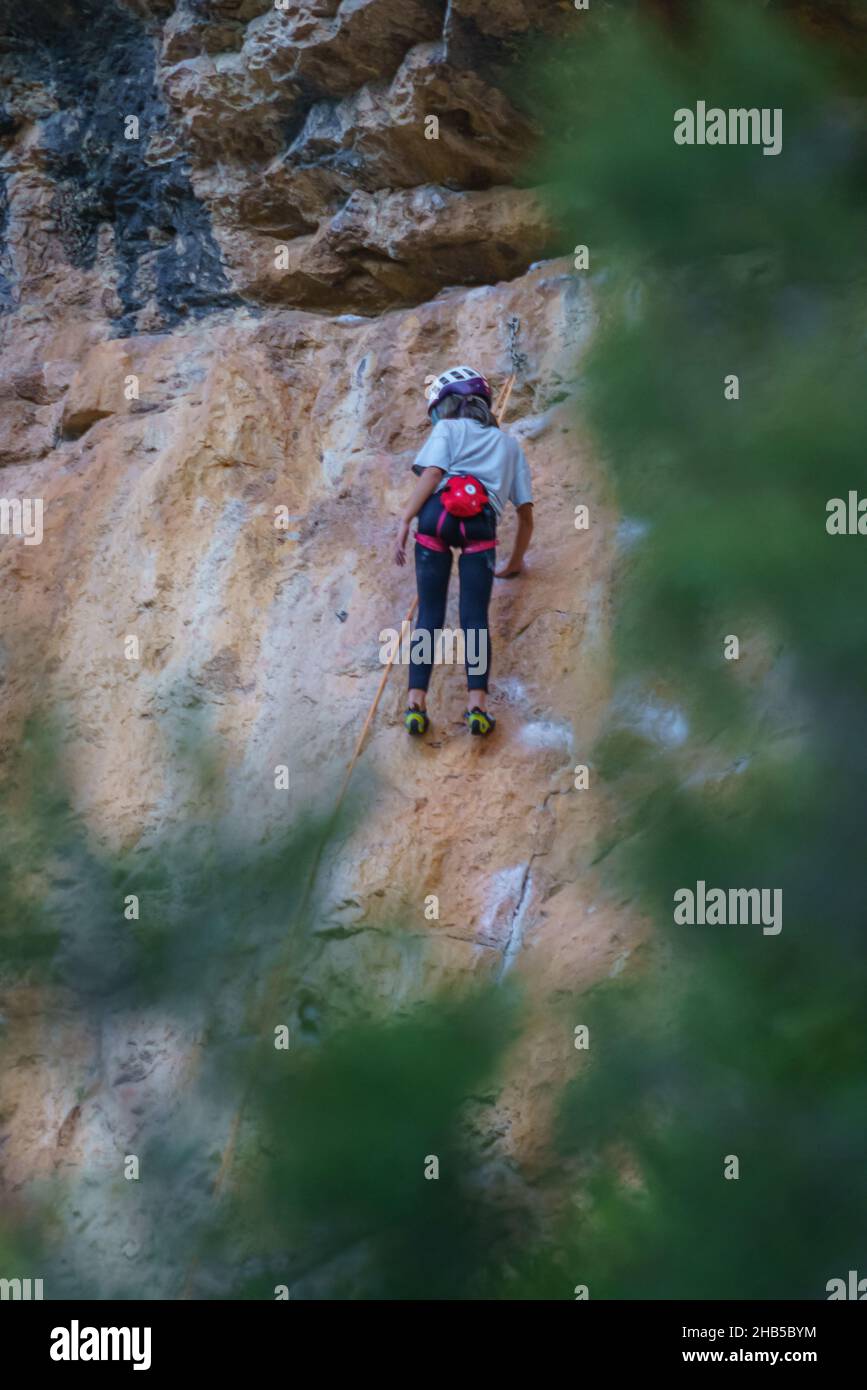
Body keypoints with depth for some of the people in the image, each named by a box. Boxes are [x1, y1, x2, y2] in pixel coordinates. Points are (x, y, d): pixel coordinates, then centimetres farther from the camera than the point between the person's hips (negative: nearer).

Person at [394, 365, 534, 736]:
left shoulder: (448, 429, 23)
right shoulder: (508, 445, 33)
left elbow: (432, 472, 1)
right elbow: (526, 514, 28)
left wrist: (404, 522, -5)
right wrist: (515, 562, 40)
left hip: (437, 513, -1)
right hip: (481, 523, 1)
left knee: (429, 613, 2)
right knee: (475, 615, -2)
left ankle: (416, 703, -8)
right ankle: (477, 705, -18)